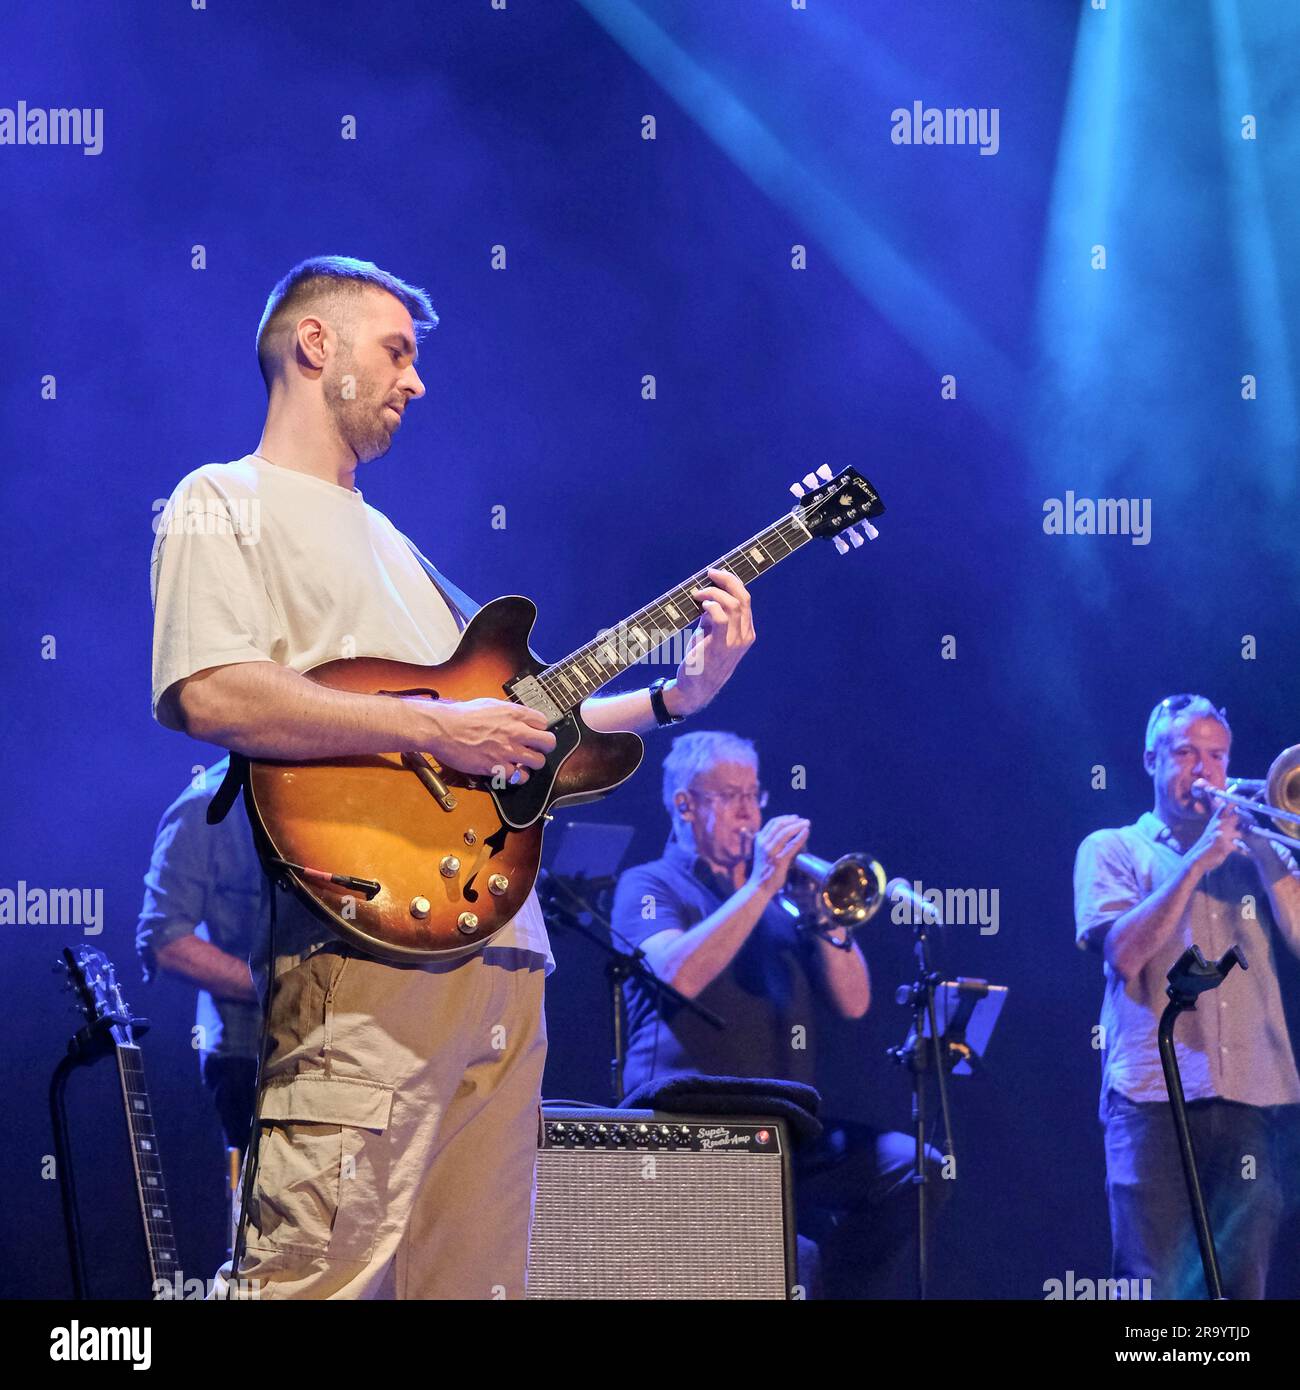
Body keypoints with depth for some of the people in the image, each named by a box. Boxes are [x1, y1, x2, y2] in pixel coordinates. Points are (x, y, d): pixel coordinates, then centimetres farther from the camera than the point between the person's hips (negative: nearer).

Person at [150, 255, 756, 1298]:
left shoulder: (389, 541, 29)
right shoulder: (228, 503, 4)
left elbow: (509, 721, 26)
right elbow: (204, 694, -15)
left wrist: (679, 694, 16)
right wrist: (436, 729, -14)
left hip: (500, 956, 8)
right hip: (366, 948, -8)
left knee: (476, 1276, 7)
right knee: (329, 1276, -16)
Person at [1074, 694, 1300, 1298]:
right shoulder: (1113, 850, 12)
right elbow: (1125, 952, -5)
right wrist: (1197, 861, -8)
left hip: (1250, 1095, 3)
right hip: (1154, 1094, -3)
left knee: (1243, 1281, 0)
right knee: (1153, 1282, -10)